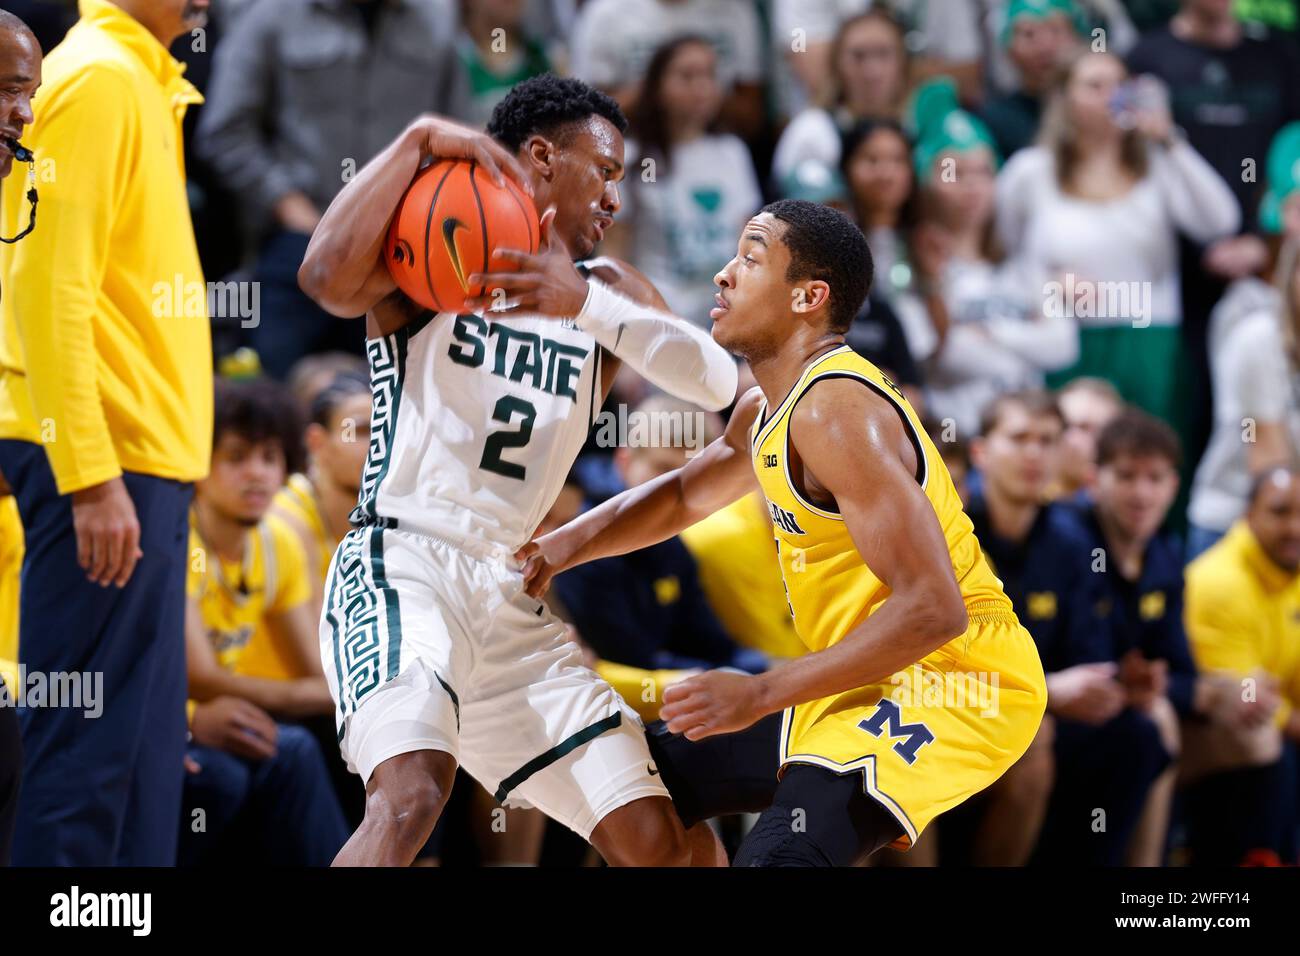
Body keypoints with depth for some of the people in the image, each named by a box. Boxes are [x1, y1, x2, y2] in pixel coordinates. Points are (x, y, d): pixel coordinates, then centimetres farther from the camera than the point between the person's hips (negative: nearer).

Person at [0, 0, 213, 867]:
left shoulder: (143, 81, 16)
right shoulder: (98, 79, -12)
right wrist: (92, 476, -22)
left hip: (142, 458, 10)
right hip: (104, 463, -10)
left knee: (144, 750, 11)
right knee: (92, 741, -9)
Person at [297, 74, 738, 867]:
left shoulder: (607, 291, 16)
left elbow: (719, 383, -3)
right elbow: (327, 277, -22)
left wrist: (585, 302, -17)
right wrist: (419, 141, -17)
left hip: (512, 600, 7)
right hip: (401, 570, -7)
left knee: (659, 845, 4)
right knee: (412, 796, -33)